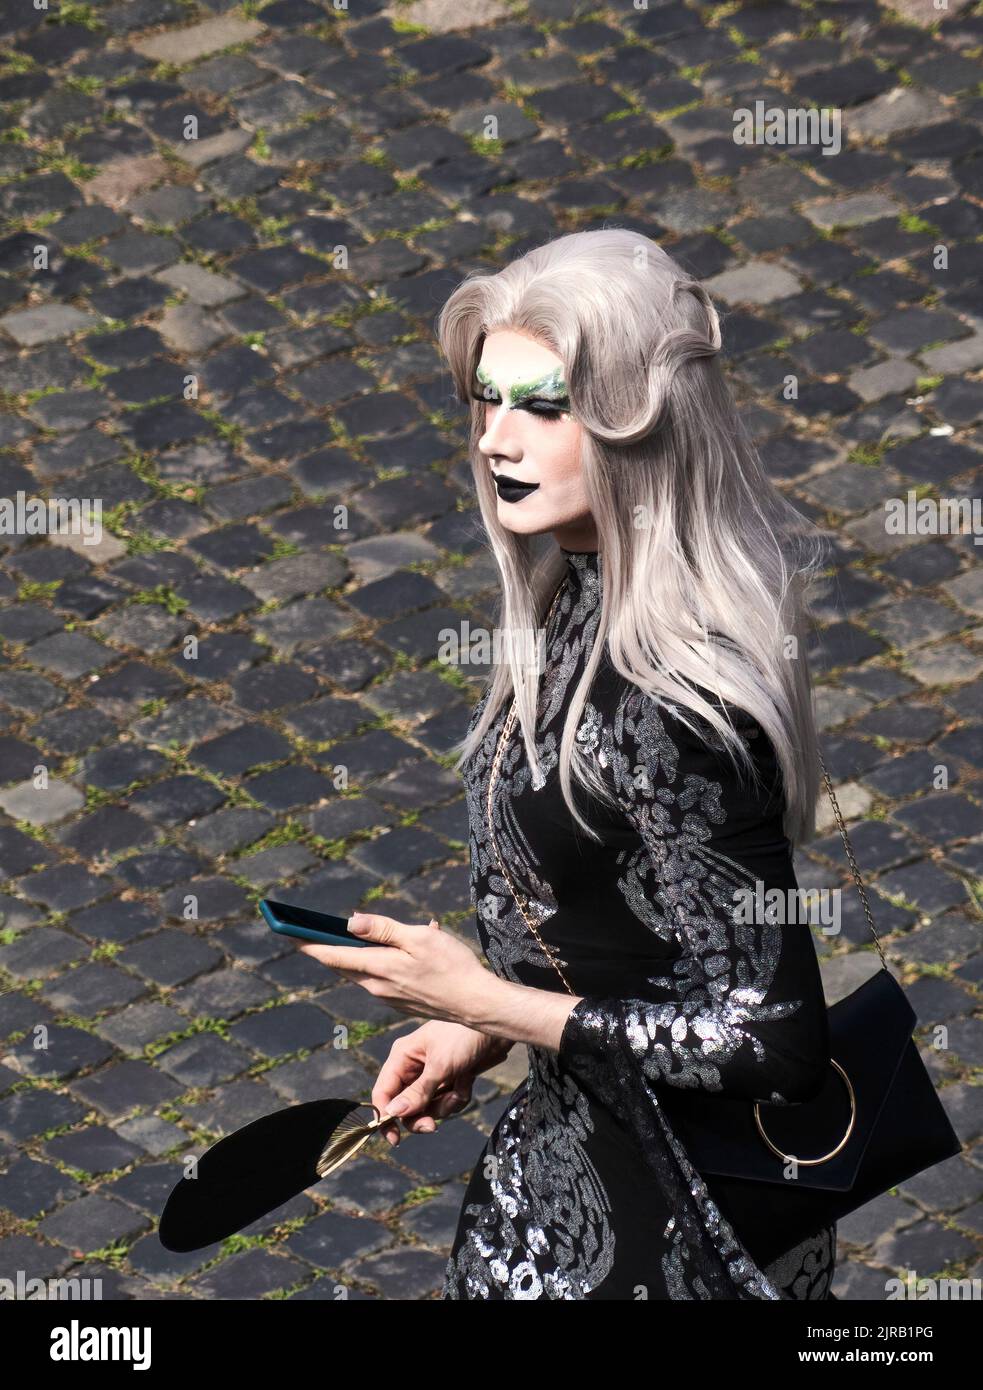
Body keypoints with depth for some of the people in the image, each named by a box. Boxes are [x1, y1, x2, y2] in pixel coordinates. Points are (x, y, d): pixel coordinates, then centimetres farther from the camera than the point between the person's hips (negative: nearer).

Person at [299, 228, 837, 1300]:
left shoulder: (675, 703, -29)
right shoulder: (574, 609, 0)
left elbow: (772, 1044, -27)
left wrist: (483, 1003, -22)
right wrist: (485, 1029, 7)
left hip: (667, 1221, -8)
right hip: (566, 1128, 8)